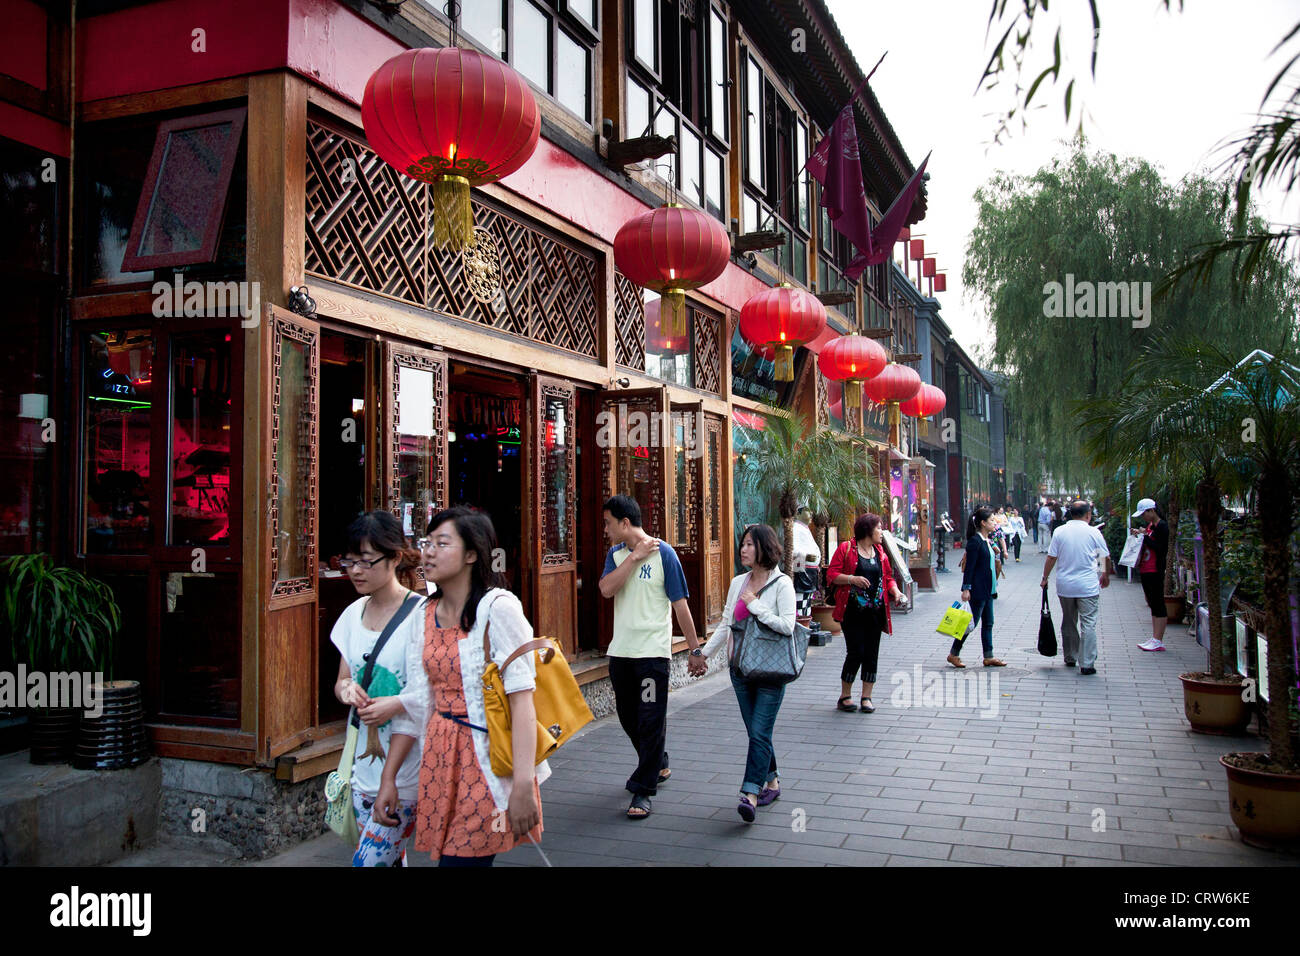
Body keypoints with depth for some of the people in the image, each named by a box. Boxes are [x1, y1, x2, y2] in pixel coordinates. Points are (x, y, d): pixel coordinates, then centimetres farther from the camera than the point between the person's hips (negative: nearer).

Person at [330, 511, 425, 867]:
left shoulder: (421, 614, -14)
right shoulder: (353, 614, 7)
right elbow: (342, 680, 16)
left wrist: (397, 704, -24)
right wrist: (346, 689, -7)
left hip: (406, 768, -6)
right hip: (364, 765, 6)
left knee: (369, 860, -7)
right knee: (390, 858, 14)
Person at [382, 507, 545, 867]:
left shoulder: (497, 608, -13)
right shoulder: (424, 616, 8)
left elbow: (522, 699, -18)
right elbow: (416, 703, 11)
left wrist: (523, 785, -23)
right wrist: (388, 776, 10)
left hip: (486, 759, -6)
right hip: (440, 756, 6)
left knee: (463, 858, -5)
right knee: (446, 853, 11)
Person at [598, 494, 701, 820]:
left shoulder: (663, 553, -8)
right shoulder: (616, 554, 7)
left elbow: (680, 604, -7)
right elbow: (606, 589, -11)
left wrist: (694, 648, -6)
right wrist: (635, 557, -15)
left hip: (653, 650, -6)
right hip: (620, 650, 6)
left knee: (651, 719, -3)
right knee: (628, 716, 16)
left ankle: (643, 790, 4)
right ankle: (658, 764, 38)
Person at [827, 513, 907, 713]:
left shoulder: (880, 552, 14)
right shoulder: (846, 549, -3)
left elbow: (888, 577, 19)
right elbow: (831, 575, -6)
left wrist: (896, 592, 0)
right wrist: (852, 579, -19)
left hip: (875, 611, 5)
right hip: (852, 611, -5)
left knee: (871, 654, 5)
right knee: (856, 653, -7)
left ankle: (866, 697, 15)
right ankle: (845, 696, 9)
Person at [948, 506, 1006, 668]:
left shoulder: (987, 541, 11)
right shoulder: (975, 541, -16)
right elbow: (969, 567, -19)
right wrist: (966, 589, -20)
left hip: (987, 590, 9)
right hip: (977, 590, -9)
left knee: (988, 623, 11)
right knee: (972, 622, -2)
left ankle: (988, 657, 17)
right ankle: (953, 654, 8)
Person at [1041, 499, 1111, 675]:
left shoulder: (1059, 531, -1)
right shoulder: (1093, 532, -5)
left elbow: (1051, 557, 0)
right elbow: (1105, 556, 4)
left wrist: (1045, 578, 13)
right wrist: (1105, 576, 21)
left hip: (1065, 585, 3)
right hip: (1088, 586, -3)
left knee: (1068, 623, 16)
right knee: (1088, 624, -2)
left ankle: (1070, 658, 26)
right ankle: (1087, 664, -6)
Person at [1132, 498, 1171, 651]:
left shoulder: (1162, 526, -11)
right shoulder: (1150, 525, 16)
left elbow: (1160, 548, -18)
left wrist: (1145, 535, -15)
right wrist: (1138, 535, 8)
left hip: (1155, 571, -10)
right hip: (1145, 570, 10)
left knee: (1158, 604, -7)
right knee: (1153, 604, 11)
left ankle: (1158, 641, -5)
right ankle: (1155, 638, 15)